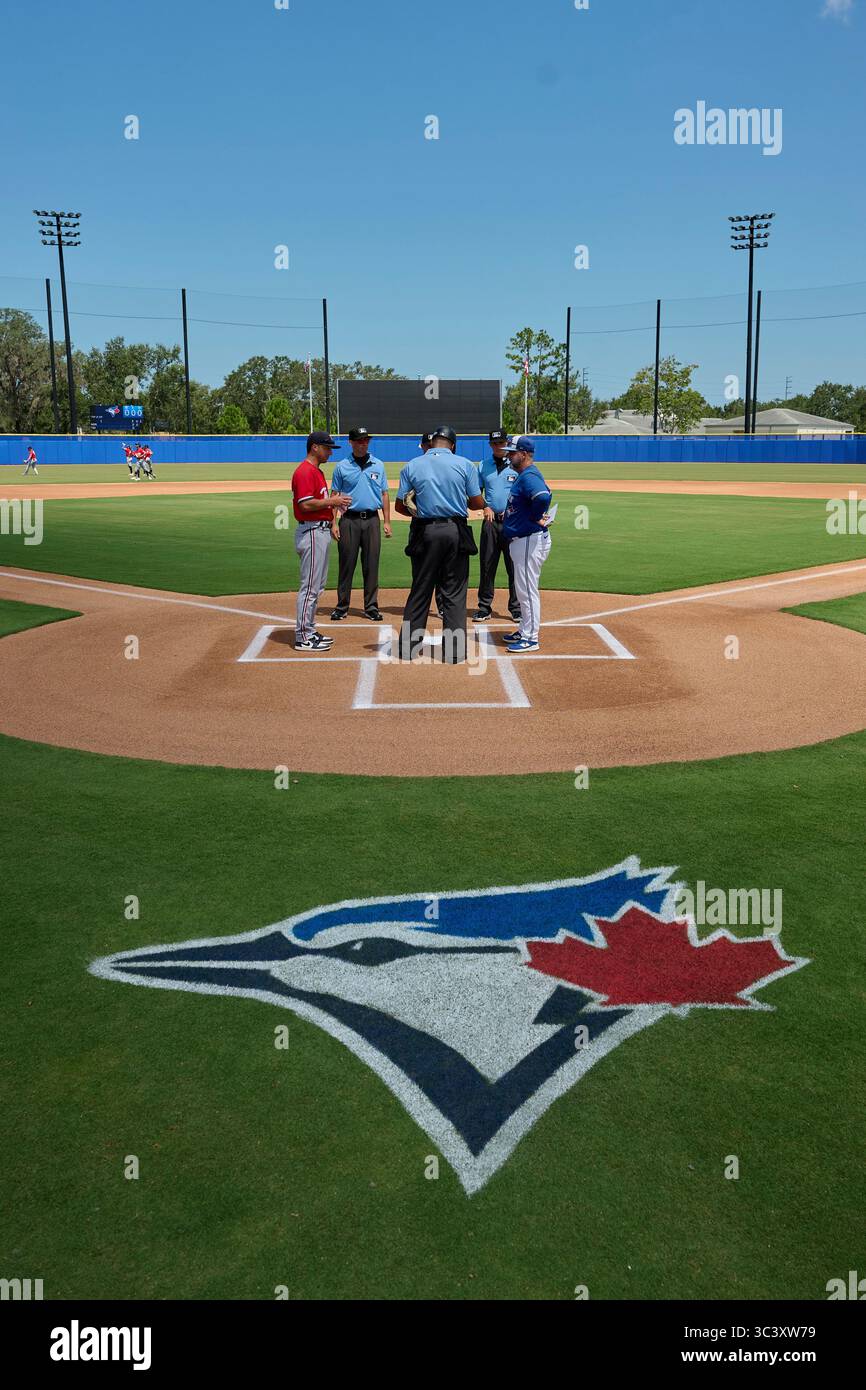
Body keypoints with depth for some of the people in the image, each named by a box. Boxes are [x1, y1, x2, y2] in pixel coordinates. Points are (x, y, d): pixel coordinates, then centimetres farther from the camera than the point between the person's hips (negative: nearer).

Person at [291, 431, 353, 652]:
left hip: (321, 531, 11)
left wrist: (334, 499, 7)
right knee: (310, 586, -8)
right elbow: (306, 504, -23)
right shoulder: (305, 472, -14)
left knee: (317, 586, 15)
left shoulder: (317, 471, 18)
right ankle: (303, 638, -4)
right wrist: (331, 501, -15)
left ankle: (309, 631, 23)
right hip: (311, 532, -11)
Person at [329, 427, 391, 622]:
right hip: (349, 520, -1)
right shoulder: (342, 467, 4)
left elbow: (384, 494, 11)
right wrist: (333, 523, -4)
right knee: (346, 564, 1)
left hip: (372, 520, 2)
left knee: (372, 565, 3)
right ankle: (342, 607, 8)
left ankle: (371, 607, 10)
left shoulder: (378, 465, 10)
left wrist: (387, 521, 3)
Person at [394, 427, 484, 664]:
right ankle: (454, 651, 5)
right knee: (454, 593, 5)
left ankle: (408, 647, 13)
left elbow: (399, 505, 6)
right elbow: (478, 502, 2)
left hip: (425, 532, 1)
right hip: (456, 531, -1)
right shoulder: (465, 464, 1)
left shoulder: (411, 466, 4)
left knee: (420, 591, 10)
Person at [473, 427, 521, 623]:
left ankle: (516, 608, 9)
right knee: (487, 565, 4)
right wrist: (485, 507, -7)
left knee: (514, 566, 1)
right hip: (490, 521, 2)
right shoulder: (484, 466, 10)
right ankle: (484, 607, 11)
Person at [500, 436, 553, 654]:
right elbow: (545, 494, 28)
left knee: (527, 589, -6)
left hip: (530, 541, -11)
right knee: (523, 589, 19)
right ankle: (525, 630, 31)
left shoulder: (529, 476, -18)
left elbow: (543, 497, -37)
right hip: (521, 540, 11)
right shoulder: (524, 475, 16)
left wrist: (535, 518, -22)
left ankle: (531, 639, 0)